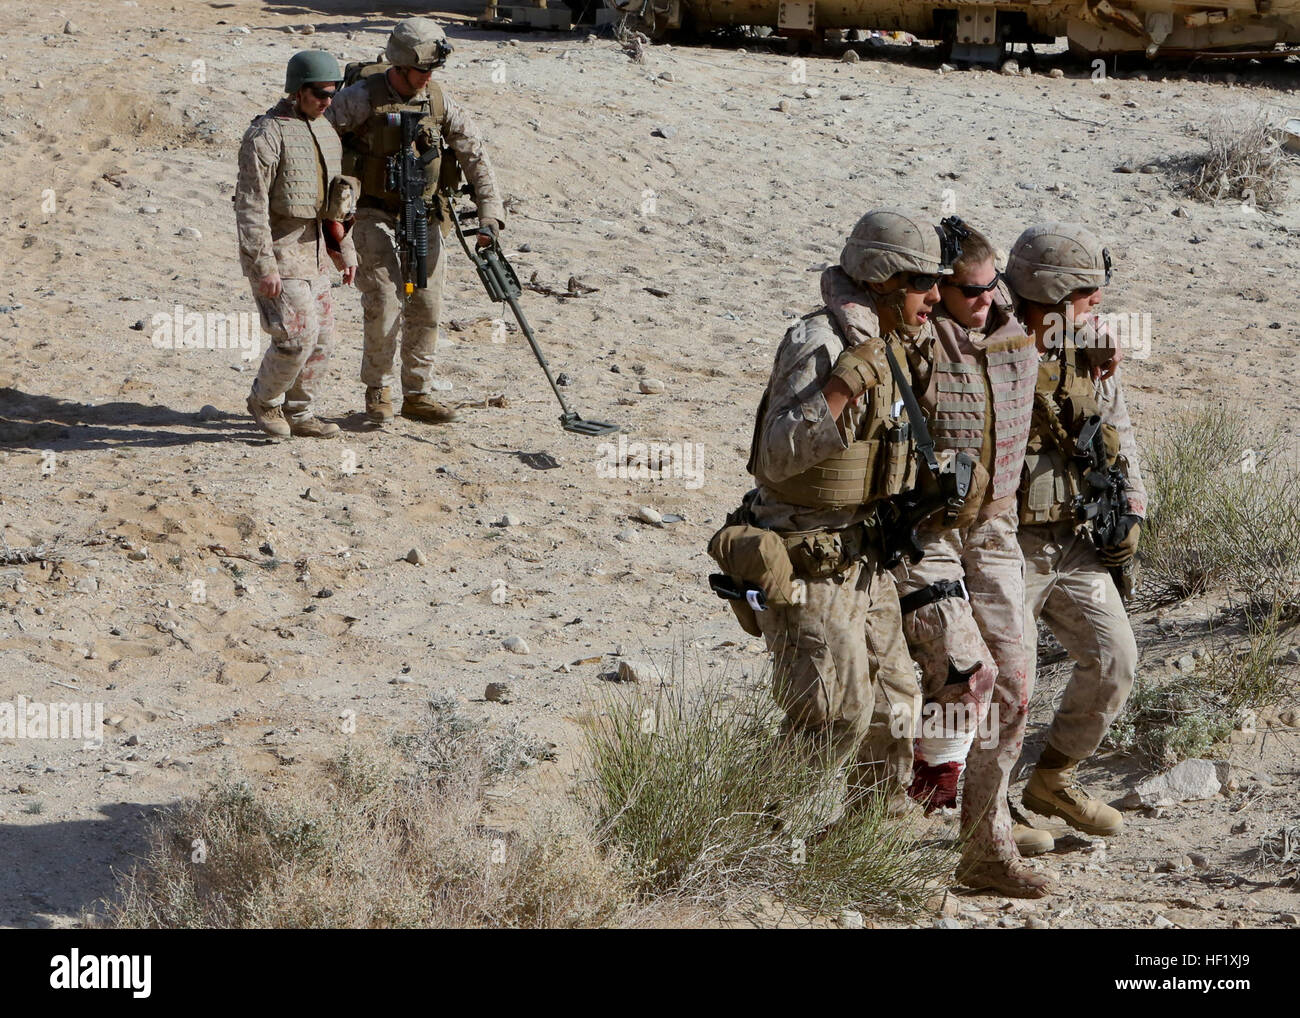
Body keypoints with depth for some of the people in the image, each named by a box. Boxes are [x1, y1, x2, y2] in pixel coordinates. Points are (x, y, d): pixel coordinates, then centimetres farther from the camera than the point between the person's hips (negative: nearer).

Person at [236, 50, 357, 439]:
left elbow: (335, 199, 22)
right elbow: (250, 206, -18)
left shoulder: (325, 131, 12)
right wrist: (264, 266, -22)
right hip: (278, 252, -8)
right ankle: (264, 399, 12)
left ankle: (299, 414, 21)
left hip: (313, 252, 8)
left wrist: (345, 250, 19)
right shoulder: (266, 135, -15)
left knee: (321, 338, 9)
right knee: (296, 335, -11)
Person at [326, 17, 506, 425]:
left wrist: (489, 214, -5)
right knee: (385, 304, -11)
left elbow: (475, 156, 2)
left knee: (426, 306, 4)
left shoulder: (439, 102, -2)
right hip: (375, 216, -4)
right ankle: (378, 391, 7)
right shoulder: (364, 97, -15)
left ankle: (416, 393, 16)